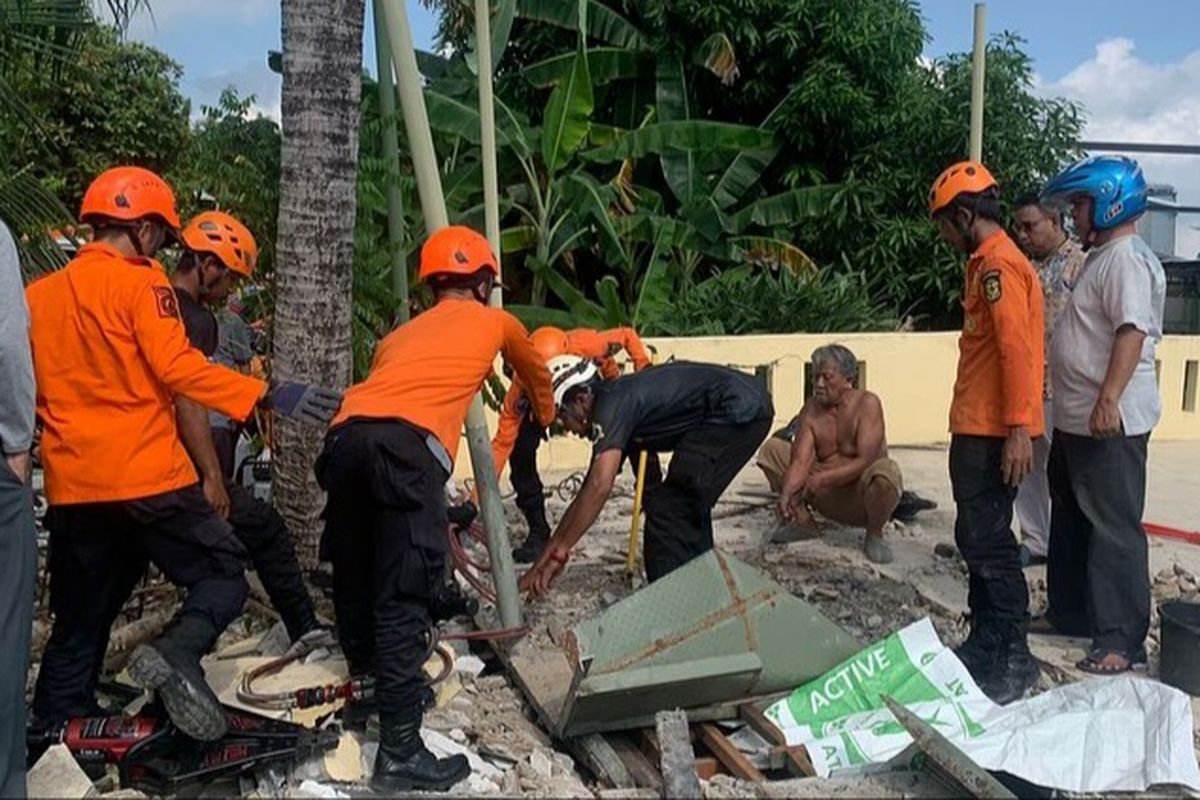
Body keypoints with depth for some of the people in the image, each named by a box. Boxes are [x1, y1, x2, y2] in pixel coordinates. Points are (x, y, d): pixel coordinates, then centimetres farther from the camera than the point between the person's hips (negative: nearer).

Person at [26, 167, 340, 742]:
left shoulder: (37, 294, 13)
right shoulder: (140, 282, -7)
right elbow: (178, 369, -19)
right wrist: (269, 394, -22)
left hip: (73, 486, 7)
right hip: (147, 478, -7)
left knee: (78, 626, 17)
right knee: (223, 575, 3)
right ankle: (177, 655, -23)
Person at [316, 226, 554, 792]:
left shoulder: (402, 332, 36)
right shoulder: (496, 322, 28)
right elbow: (536, 374, 46)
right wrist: (547, 416, 70)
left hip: (345, 435, 6)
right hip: (406, 446, -5)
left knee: (355, 570, 22)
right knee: (403, 598, -5)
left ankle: (366, 669, 45)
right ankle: (400, 753, -2)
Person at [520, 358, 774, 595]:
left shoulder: (612, 405, -13)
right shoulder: (617, 406, 16)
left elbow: (599, 486, -24)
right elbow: (589, 490, 18)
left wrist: (558, 553, -20)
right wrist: (549, 554, 19)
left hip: (738, 409, -10)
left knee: (666, 507, -8)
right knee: (689, 505, 20)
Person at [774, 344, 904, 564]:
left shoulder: (867, 403, -15)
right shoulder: (811, 409, -4)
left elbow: (866, 461, -24)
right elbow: (800, 461, -14)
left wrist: (823, 478, -35)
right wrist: (786, 493, -33)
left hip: (861, 494, -4)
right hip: (828, 499, 4)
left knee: (886, 471, -38)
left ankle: (874, 536, -9)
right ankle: (802, 520, 8)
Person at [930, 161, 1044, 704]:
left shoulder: (998, 264, -13)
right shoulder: (988, 263, 17)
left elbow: (1017, 350, -21)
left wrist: (1018, 430, -24)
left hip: (992, 433, -10)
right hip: (975, 429, 10)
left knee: (987, 542, -6)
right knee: (978, 538, 15)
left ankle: (1012, 658, 2)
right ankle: (986, 642, 25)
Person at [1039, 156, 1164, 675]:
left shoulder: (1127, 259, -13)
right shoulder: (1103, 258, 19)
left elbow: (1133, 332, -25)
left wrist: (1109, 400, -33)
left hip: (1109, 423, -11)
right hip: (1077, 420, 11)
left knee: (1114, 528, -6)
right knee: (1071, 521, 18)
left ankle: (1123, 641, 1)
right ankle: (1071, 613, 31)